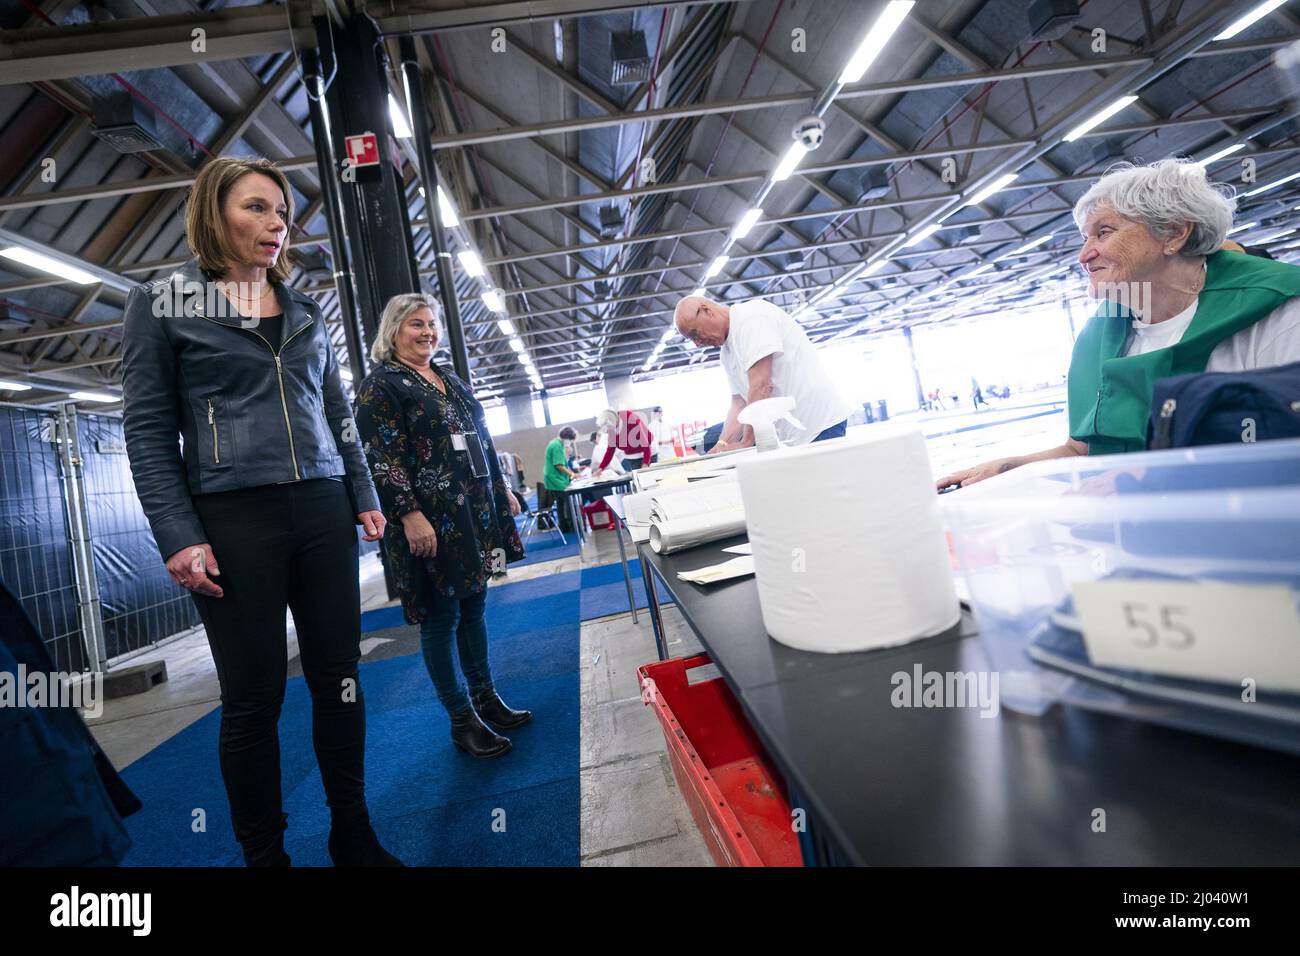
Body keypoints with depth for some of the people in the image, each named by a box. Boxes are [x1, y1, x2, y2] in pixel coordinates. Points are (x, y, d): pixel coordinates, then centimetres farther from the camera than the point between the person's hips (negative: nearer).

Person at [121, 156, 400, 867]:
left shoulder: (305, 311, 17)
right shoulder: (159, 305, 5)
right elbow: (148, 431, -1)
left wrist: (365, 496, 12)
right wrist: (178, 538, -9)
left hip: (324, 510, 4)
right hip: (233, 518, -3)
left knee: (339, 676, 8)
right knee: (254, 695, 5)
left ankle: (354, 838, 25)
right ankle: (264, 853, 26)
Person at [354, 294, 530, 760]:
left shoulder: (450, 380, 17)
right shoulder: (380, 386, -5)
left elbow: (480, 442, 21)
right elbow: (381, 459, -14)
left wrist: (502, 492, 19)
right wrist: (410, 516, -21)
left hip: (474, 513, 7)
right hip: (430, 522, -7)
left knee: (474, 606, 14)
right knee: (441, 619, 2)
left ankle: (486, 698, 28)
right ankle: (462, 720, 15)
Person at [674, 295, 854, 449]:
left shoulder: (750, 315, -12)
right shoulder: (728, 352, 17)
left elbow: (761, 385, -21)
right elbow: (739, 403, 12)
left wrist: (746, 442, -18)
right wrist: (723, 444, -4)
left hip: (820, 422, -8)